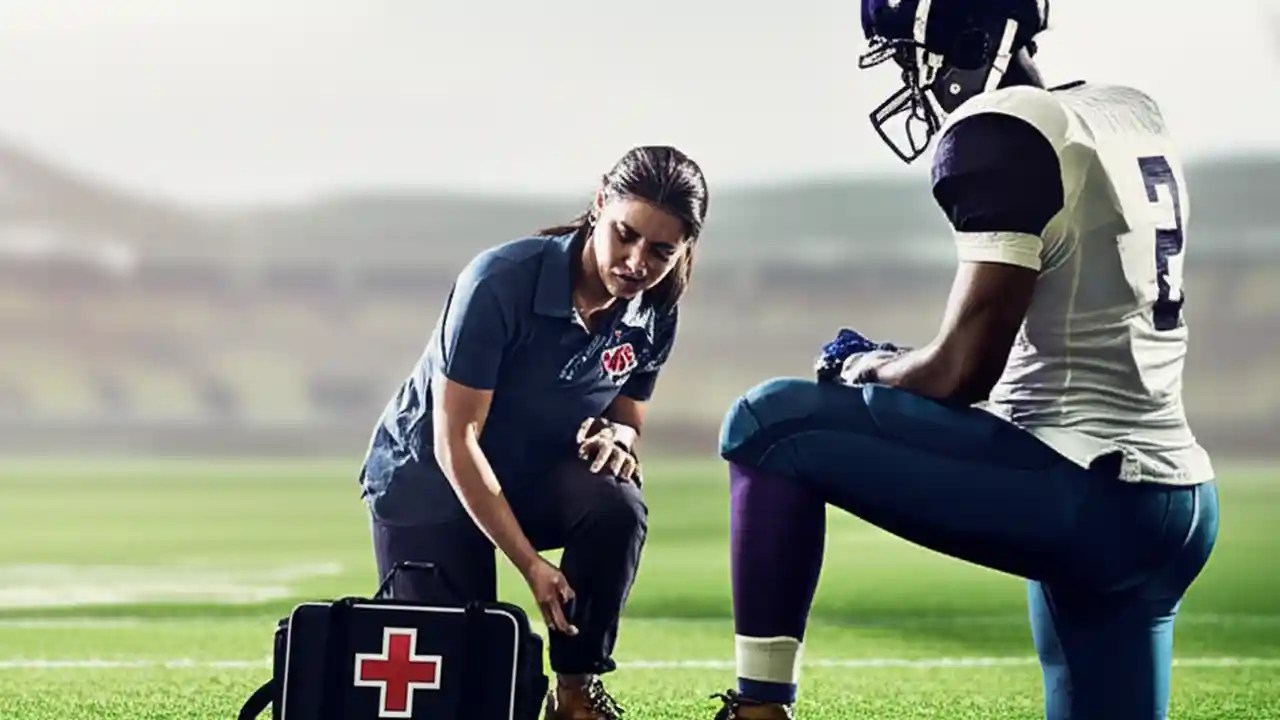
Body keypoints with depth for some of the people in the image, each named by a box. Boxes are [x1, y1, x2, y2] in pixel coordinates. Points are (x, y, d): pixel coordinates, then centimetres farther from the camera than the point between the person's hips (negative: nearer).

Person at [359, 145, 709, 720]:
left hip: (535, 474, 4)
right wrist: (531, 566, -31)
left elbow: (627, 421, 4)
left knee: (617, 506, -30)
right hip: (425, 478, -4)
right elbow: (456, 441, -27)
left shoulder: (652, 316, -10)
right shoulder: (500, 281, -28)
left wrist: (615, 438, -24)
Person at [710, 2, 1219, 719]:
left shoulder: (1000, 133, -12)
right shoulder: (1130, 114, 14)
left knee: (771, 426, -7)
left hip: (1086, 494, -9)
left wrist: (869, 369, 8)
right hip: (1176, 500, 9)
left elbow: (961, 371, -14)